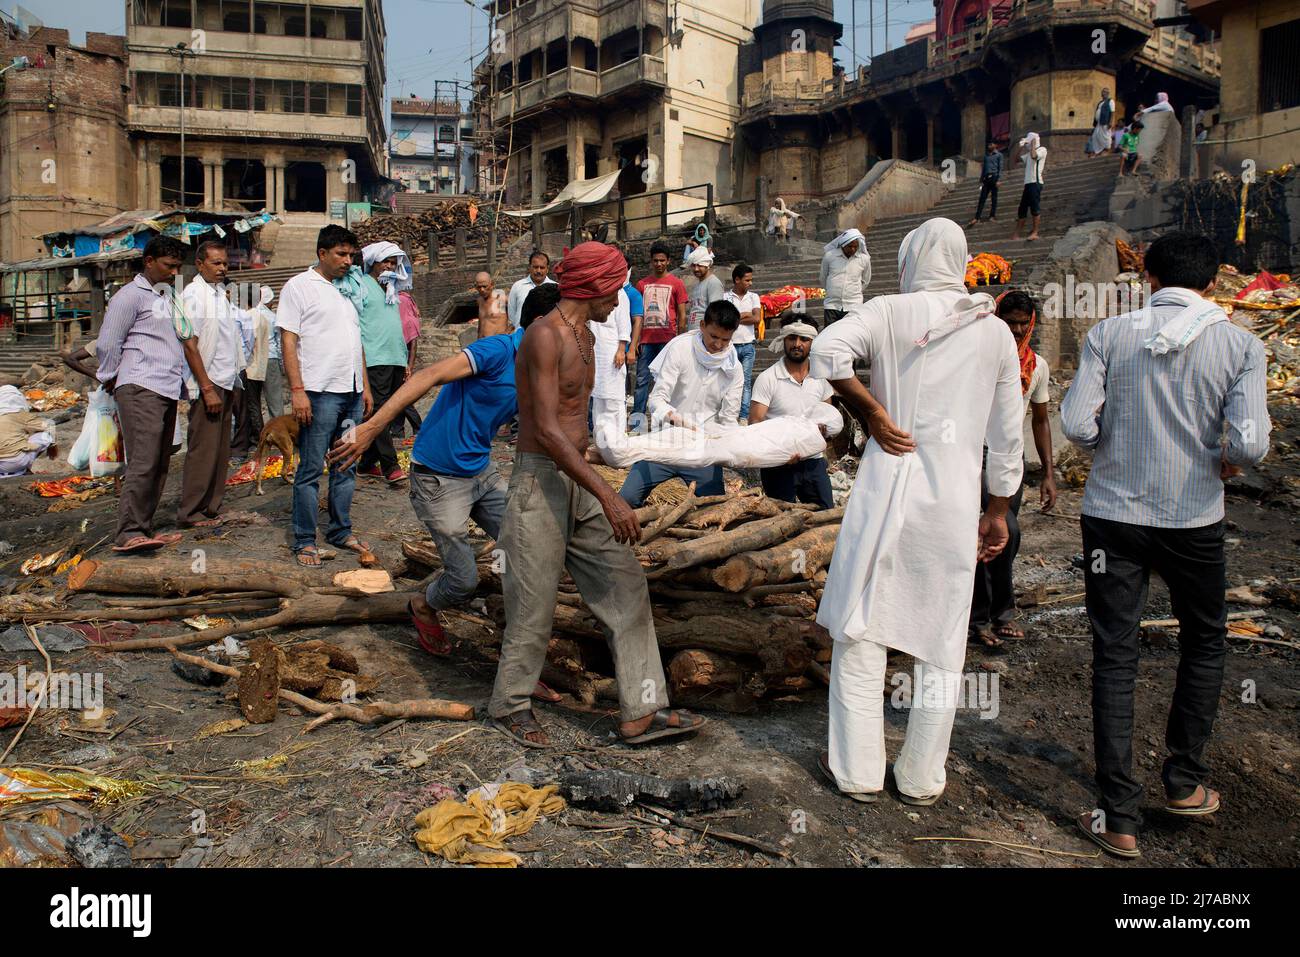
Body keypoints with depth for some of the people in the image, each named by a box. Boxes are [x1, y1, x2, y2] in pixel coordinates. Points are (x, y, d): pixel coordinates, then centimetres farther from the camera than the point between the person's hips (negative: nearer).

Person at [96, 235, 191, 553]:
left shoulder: (168, 298, 23)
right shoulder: (130, 296, -2)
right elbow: (107, 345, -5)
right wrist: (111, 379, 4)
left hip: (168, 391, 8)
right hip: (140, 389, -8)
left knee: (159, 464, 7)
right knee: (143, 462, -17)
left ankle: (143, 527, 13)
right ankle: (129, 533, -18)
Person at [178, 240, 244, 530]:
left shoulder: (221, 293, 15)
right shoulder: (194, 294, -10)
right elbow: (190, 345, -15)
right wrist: (207, 388, -19)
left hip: (226, 383, 9)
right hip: (208, 383, -8)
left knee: (220, 451, 11)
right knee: (203, 450, -5)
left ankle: (210, 508, 18)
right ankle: (190, 512, 2)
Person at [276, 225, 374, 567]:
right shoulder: (299, 286, -2)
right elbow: (288, 342, -8)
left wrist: (365, 386, 16)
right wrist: (297, 390, -16)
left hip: (352, 394, 7)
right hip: (319, 393, -7)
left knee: (346, 467, 11)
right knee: (311, 469, -2)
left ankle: (341, 531, 21)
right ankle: (304, 541, 5)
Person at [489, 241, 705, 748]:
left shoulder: (584, 336, 14)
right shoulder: (544, 335, -16)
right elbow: (547, 431, -23)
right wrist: (609, 497, -28)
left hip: (579, 484, 9)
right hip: (541, 482, -9)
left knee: (625, 585, 5)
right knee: (534, 605, 2)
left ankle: (641, 712, 9)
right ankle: (509, 707, 23)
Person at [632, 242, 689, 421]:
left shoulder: (676, 283, 4)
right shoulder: (642, 284, 13)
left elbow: (682, 316, 3)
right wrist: (634, 341, 3)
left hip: (668, 339, -3)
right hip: (646, 339, 3)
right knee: (642, 378, 1)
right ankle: (637, 417, 2)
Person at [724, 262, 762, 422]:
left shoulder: (753, 297, 10)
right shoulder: (725, 297, 2)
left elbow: (757, 318, -4)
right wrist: (745, 315, -8)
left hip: (748, 345, 2)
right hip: (730, 345, -2)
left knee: (746, 382, -1)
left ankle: (744, 417, 0)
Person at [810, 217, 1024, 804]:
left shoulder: (889, 312, -2)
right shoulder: (995, 331, 7)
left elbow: (827, 350, -21)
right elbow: (1007, 433, 10)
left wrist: (870, 409, -8)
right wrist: (998, 510, 19)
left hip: (887, 489, -2)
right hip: (956, 498, 3)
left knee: (861, 632, 10)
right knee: (942, 646, 12)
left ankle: (857, 771, 18)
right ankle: (922, 778, 23)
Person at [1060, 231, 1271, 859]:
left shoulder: (1108, 335, -4)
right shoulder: (1239, 345, -4)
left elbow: (1077, 424, -12)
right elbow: (1251, 443, -15)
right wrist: (1223, 463, 7)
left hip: (1112, 513, 0)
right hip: (1193, 519, 0)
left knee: (1114, 656, 5)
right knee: (1204, 642, 23)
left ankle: (1119, 818, 8)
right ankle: (1184, 782, 32)